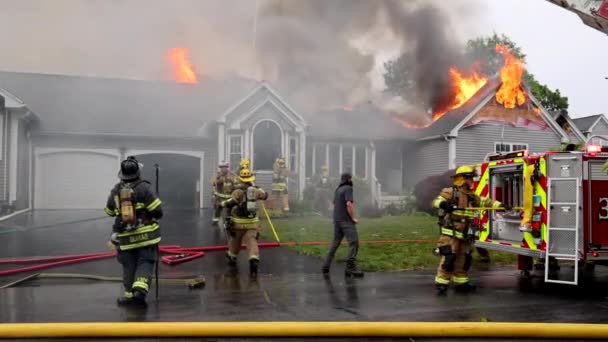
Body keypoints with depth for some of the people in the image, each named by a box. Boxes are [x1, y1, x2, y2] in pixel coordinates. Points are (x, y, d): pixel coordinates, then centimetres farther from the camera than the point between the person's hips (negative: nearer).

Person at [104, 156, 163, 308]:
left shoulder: (115, 190, 4)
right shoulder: (144, 188, -10)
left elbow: (109, 212, 18)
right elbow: (157, 211, -13)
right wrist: (154, 217, 9)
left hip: (125, 236, 3)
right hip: (146, 234, -3)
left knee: (128, 265, 14)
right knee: (145, 262, 2)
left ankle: (129, 295, 20)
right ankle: (140, 290, -16)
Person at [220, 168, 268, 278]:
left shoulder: (238, 192, -13)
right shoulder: (255, 191, 1)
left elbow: (231, 202, -25)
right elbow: (265, 195, 20)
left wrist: (223, 203, -6)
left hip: (238, 222, -2)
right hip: (252, 222, 2)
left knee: (235, 240, 20)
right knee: (252, 241, -6)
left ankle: (232, 258, 41)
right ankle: (254, 261, -27)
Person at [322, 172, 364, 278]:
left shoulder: (337, 190, 17)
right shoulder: (348, 188, -9)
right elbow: (349, 204, -19)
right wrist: (353, 218, -12)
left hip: (337, 220, 9)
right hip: (346, 220, -9)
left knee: (335, 243, 15)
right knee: (354, 243, -9)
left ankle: (326, 266, 18)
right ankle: (351, 268, -15)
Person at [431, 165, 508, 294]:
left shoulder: (472, 196, 15)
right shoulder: (450, 192, -7)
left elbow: (486, 202, 16)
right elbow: (436, 201, -17)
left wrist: (501, 205, 3)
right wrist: (443, 204, -40)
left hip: (465, 235, 8)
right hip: (451, 233, -8)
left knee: (464, 258, 14)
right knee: (448, 258, -11)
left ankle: (461, 282, 26)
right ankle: (441, 283, -5)